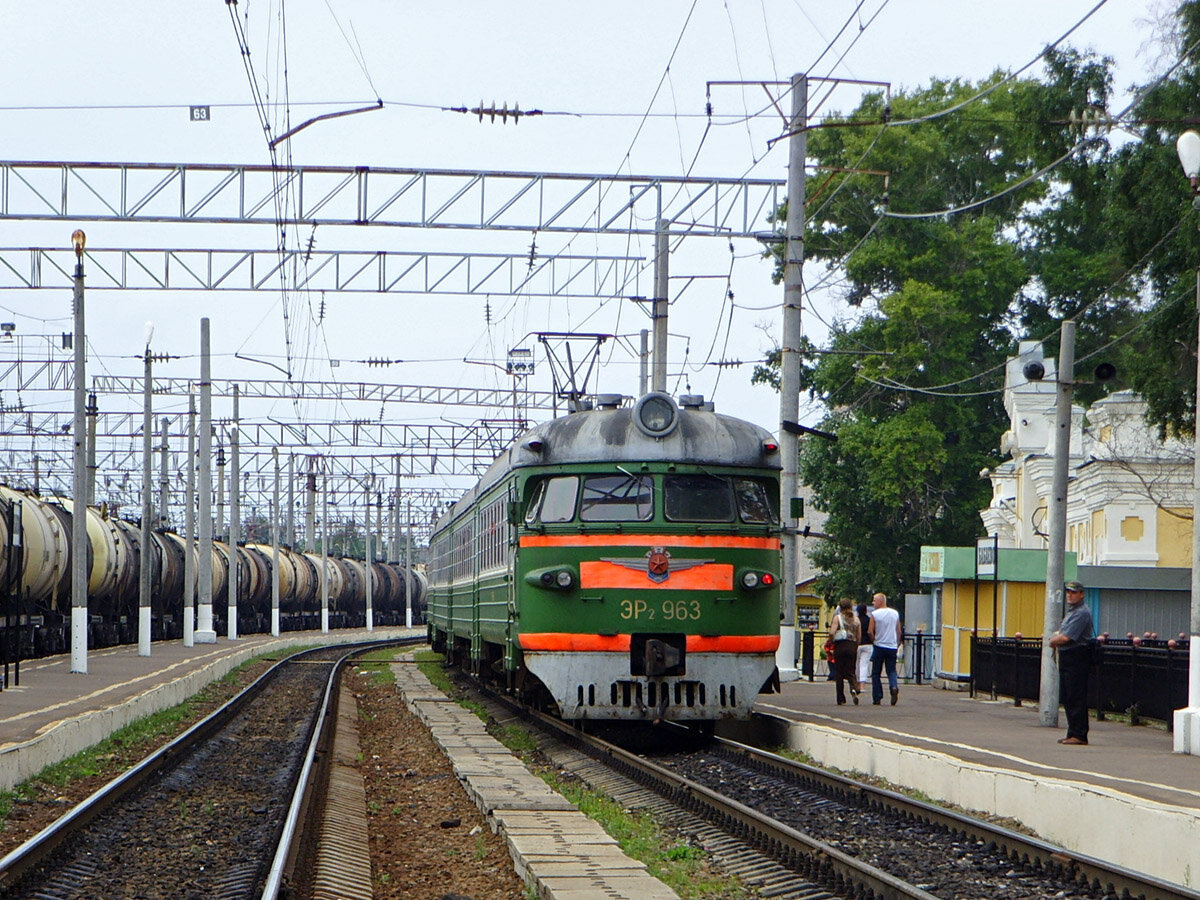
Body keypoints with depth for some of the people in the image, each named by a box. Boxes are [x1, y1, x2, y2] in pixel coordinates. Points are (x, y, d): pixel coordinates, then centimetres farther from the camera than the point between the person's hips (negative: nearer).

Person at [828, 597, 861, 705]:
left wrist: (831, 642, 2)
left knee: (839, 673, 5)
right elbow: (858, 636, 6)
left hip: (840, 646, -3)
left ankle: (841, 700, 5)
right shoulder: (856, 619, 7)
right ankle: (854, 689, -24)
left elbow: (832, 633, -15)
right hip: (852, 646, 3)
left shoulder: (837, 617, -4)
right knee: (850, 671, 7)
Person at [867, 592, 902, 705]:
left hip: (879, 646, -3)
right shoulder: (895, 613, 5)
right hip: (892, 647, 3)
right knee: (891, 671, 9)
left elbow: (870, 631, -11)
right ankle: (894, 686, -21)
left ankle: (877, 698, 4)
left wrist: (874, 641, 5)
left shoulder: (875, 614, -8)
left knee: (876, 673, 7)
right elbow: (899, 631, 9)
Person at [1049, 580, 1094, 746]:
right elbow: (1061, 633, 24)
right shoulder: (1071, 610, 18)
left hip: (1077, 657, -11)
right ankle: (1072, 733, 19)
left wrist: (1054, 640, -1)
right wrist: (1056, 636, 2)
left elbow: (1066, 638, -20)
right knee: (1066, 698, 13)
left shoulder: (1081, 613, -14)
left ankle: (1079, 735, -9)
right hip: (1066, 658, 11)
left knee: (1076, 698, -9)